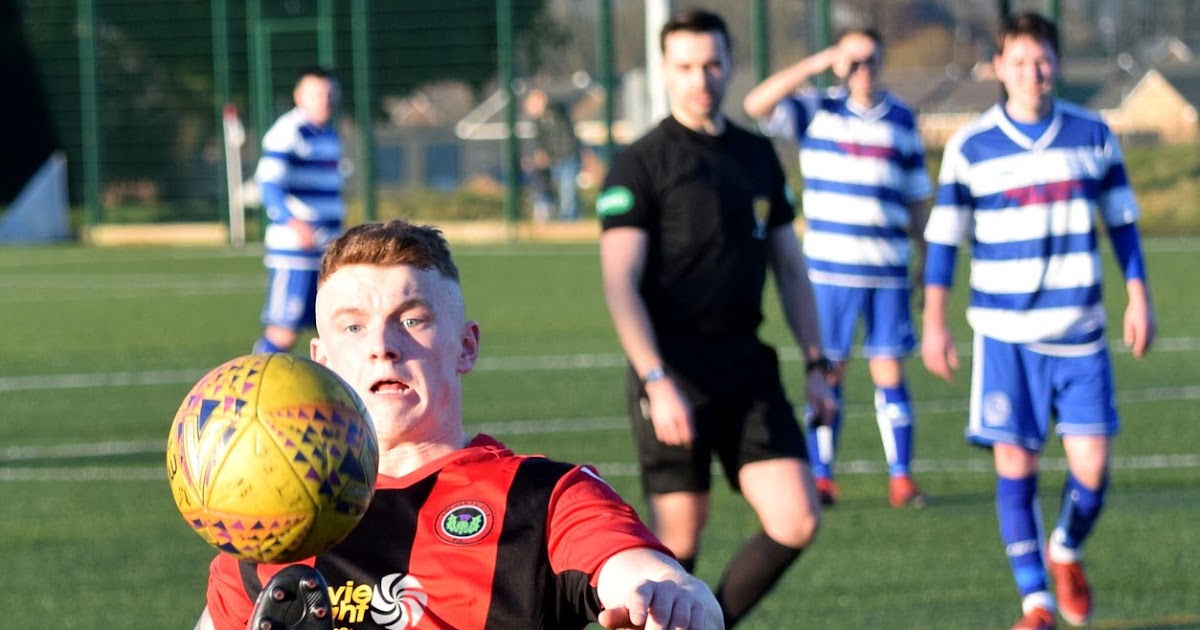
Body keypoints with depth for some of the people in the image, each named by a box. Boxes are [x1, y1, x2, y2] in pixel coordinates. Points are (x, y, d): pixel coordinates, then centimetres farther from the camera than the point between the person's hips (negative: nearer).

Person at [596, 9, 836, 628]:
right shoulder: (639, 165, -4)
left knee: (796, 521, -7)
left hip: (747, 367, 5)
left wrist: (816, 362, 12)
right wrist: (656, 383, -20)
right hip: (674, 371, -5)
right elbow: (619, 283, -11)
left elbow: (788, 266, 20)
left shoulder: (758, 156, 14)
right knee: (678, 541, -3)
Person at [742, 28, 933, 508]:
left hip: (888, 270, 2)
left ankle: (901, 478, 5)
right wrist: (819, 64, -18)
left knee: (890, 372, 1)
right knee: (828, 371, 1)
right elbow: (757, 105, -16)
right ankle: (821, 477, 7)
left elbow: (917, 198, 15)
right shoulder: (816, 111, 1)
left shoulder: (901, 120, 9)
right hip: (830, 267, -2)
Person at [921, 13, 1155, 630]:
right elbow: (943, 238, 3)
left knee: (1091, 463, -4)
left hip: (1079, 328, 1)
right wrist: (934, 323, 0)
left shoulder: (1093, 136, 3)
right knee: (1015, 463, -5)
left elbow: (1122, 222, 11)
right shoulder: (971, 147, -2)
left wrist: (1139, 299, 7)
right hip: (1004, 332, -1)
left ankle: (1066, 552, 26)